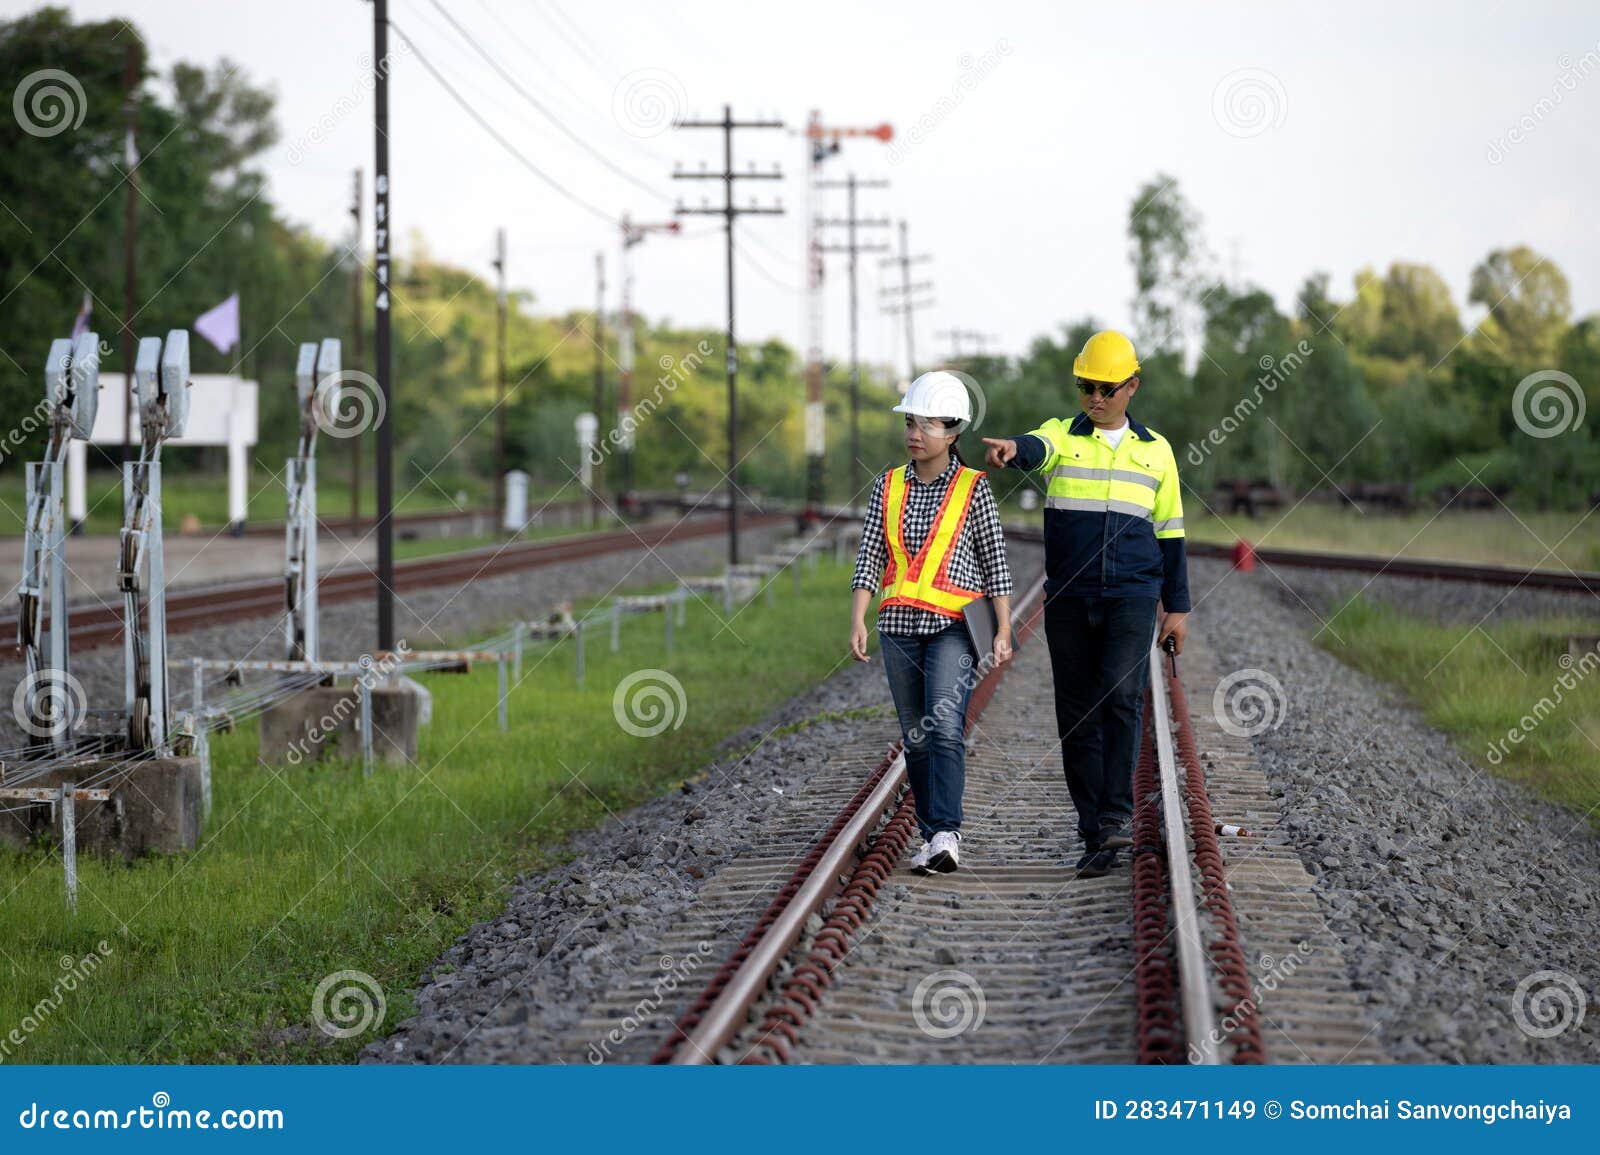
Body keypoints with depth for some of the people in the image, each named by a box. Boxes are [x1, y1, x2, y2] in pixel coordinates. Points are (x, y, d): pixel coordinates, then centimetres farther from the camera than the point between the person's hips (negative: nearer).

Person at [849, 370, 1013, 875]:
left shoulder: (973, 488, -1)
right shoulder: (889, 487, 8)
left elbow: (996, 564, 1)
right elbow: (869, 557, 4)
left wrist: (1003, 631, -4)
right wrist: (858, 622, -7)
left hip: (954, 626, -4)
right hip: (899, 625, 4)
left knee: (945, 725, -21)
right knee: (916, 736, 7)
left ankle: (947, 834, -27)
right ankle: (932, 838, 14)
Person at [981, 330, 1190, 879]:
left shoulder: (1154, 450, 11)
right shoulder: (1062, 437, 5)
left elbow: (1169, 534, 15)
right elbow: (1036, 448, -21)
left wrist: (1176, 607, 10)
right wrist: (1012, 449, -45)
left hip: (1133, 596, 0)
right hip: (1068, 601, 1)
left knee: (1121, 696, -20)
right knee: (1077, 716, 2)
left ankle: (1117, 812, -13)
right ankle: (1095, 836, 8)